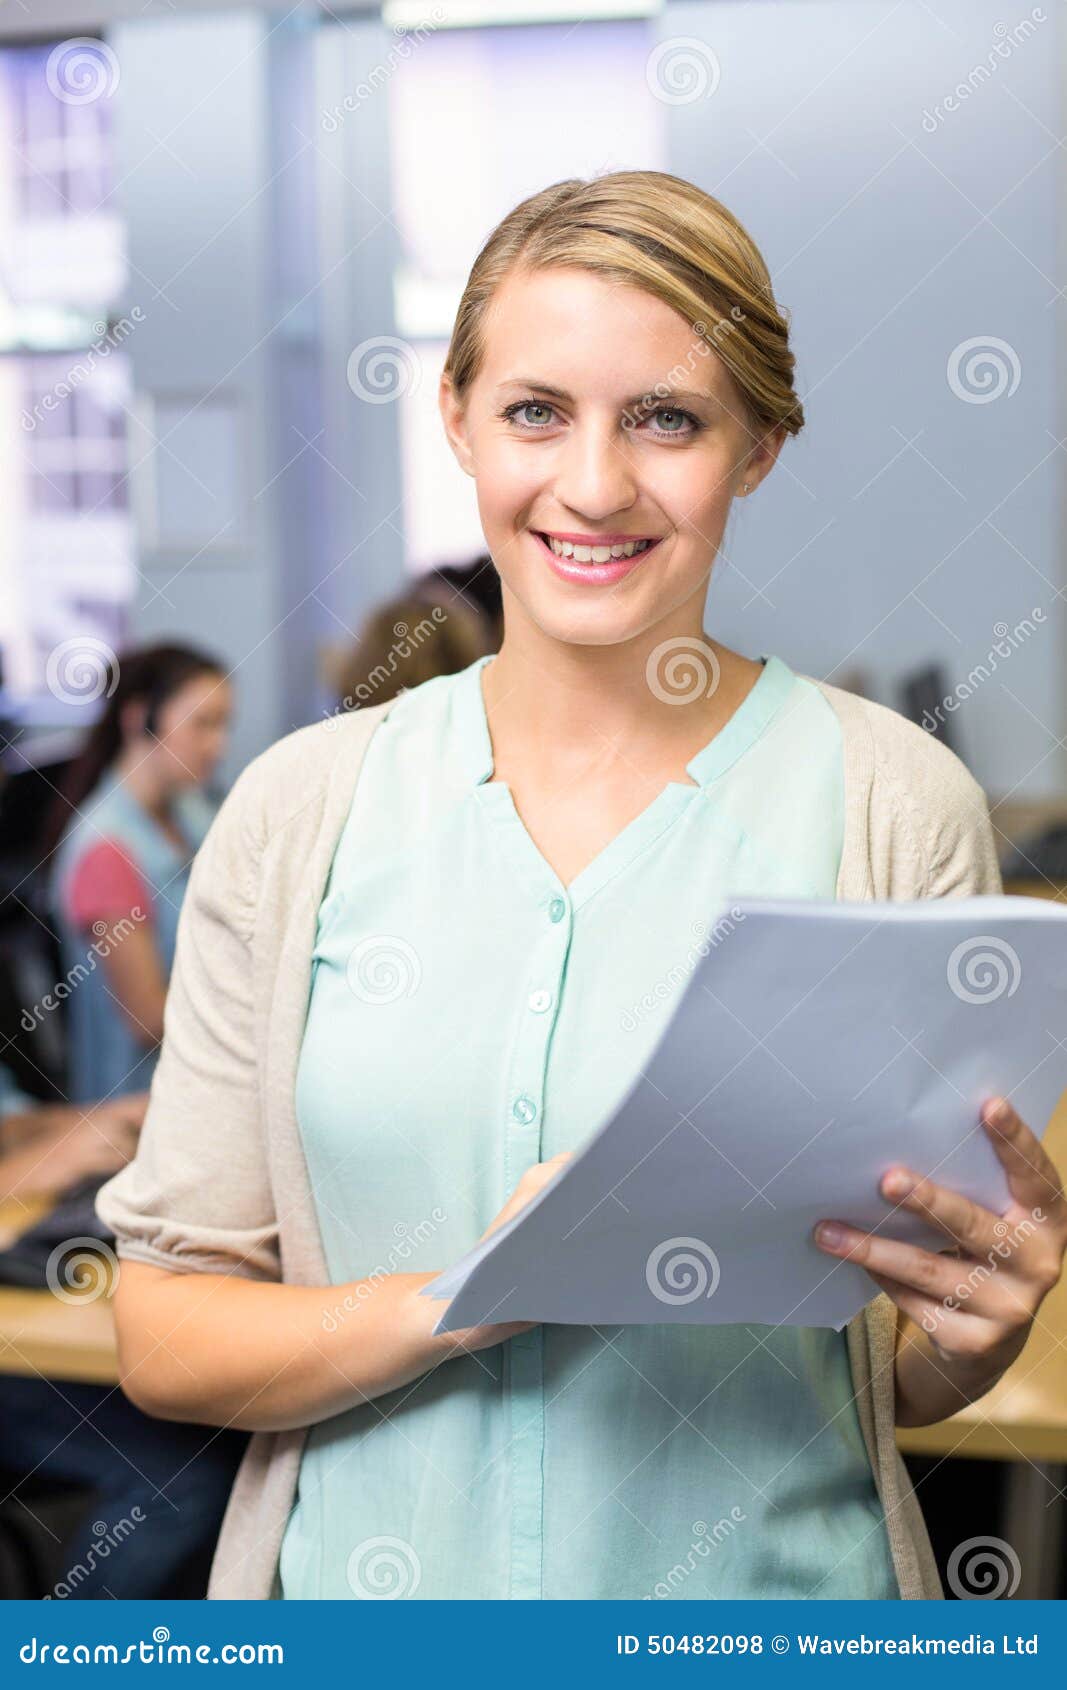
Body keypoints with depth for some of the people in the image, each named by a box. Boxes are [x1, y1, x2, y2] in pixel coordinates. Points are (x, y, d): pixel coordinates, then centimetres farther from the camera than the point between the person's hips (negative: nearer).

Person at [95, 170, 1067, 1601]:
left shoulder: (894, 806, -9)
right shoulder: (303, 809, -5)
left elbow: (910, 1378, -1)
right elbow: (163, 1334, -5)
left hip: (764, 1595, -1)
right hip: (367, 1587, 2)